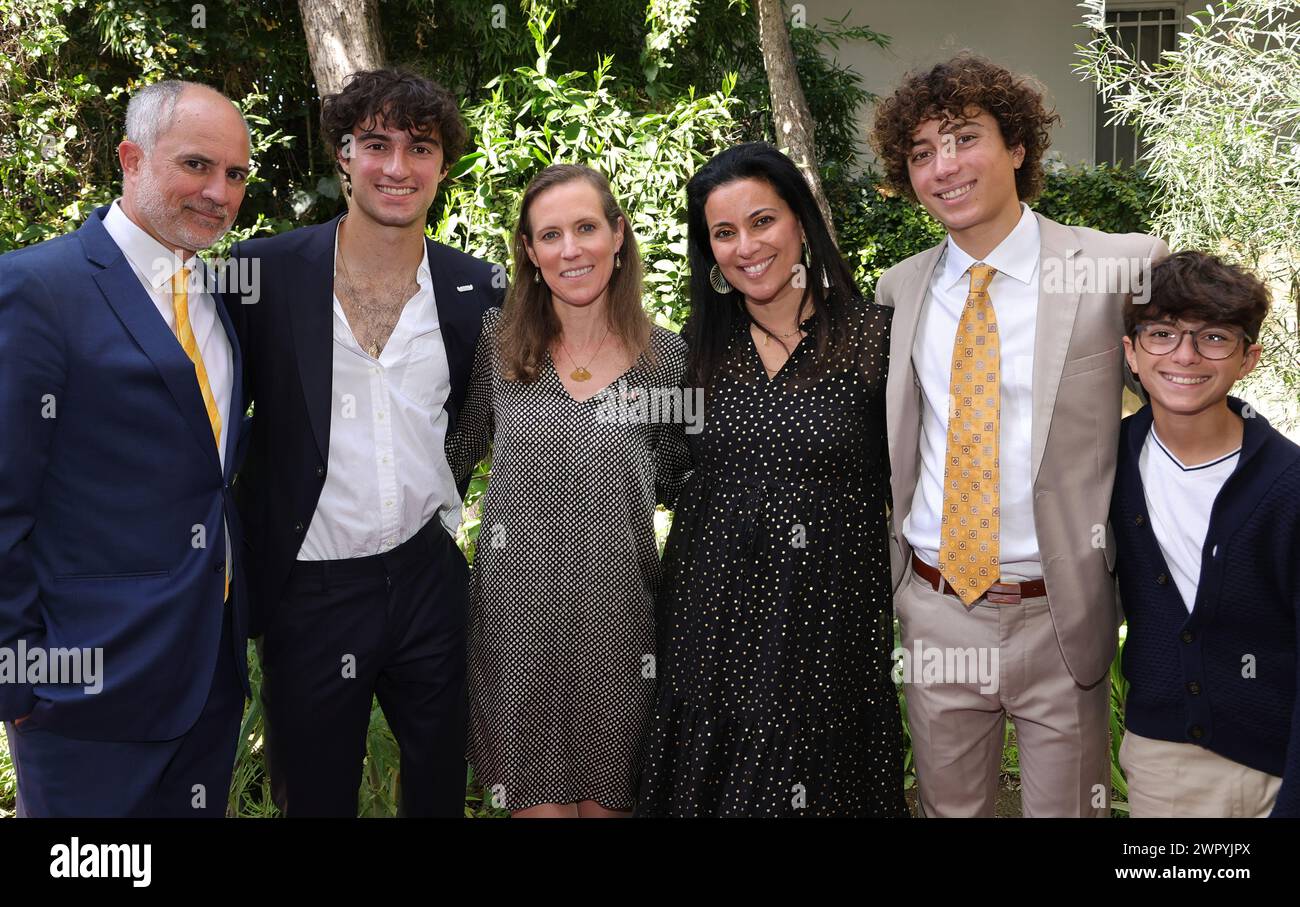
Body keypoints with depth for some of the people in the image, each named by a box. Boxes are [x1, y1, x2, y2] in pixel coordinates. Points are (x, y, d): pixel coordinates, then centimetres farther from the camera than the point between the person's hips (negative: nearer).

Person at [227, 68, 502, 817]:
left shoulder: (477, 289, -1)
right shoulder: (265, 271, -8)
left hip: (431, 578, 2)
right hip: (309, 589, -2)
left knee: (440, 784, 18)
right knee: (315, 796, 14)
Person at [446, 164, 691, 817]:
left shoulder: (668, 357, -2)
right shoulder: (497, 341, -2)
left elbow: (678, 484, 7)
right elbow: (456, 450, 8)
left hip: (619, 619, 0)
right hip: (517, 620, 0)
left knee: (608, 797, 15)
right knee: (538, 798, 8)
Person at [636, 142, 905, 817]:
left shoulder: (870, 337, -7)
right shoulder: (702, 347, 4)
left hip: (829, 617, -3)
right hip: (711, 614, 3)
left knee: (818, 787, 12)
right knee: (710, 787, 15)